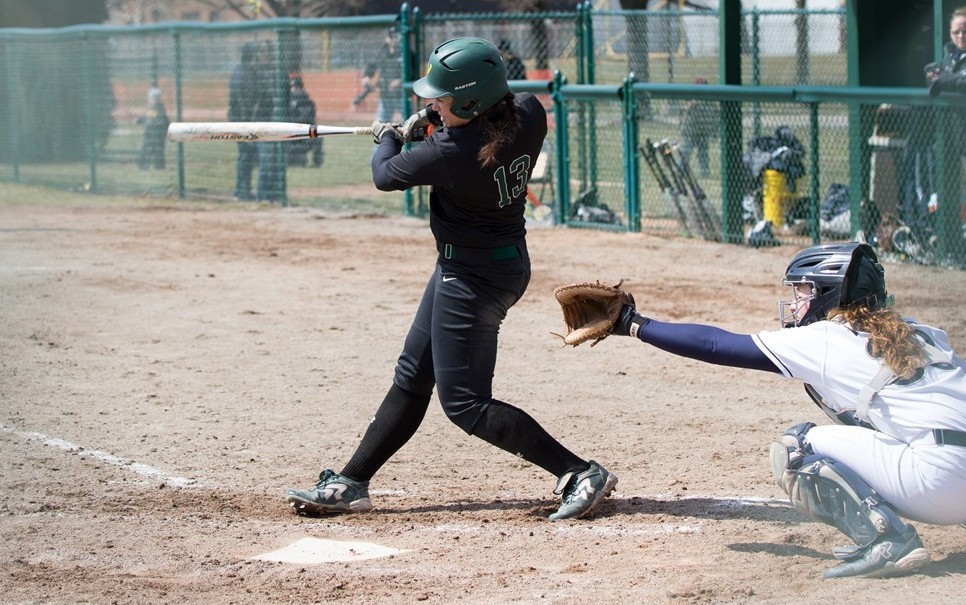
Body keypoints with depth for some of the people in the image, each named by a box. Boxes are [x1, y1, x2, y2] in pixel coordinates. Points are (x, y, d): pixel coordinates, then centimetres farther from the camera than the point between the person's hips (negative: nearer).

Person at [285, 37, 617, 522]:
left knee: (464, 402, -3)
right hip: (508, 261, 10)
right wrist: (439, 120, 7)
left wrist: (388, 138, 10)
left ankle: (582, 474, -7)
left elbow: (386, 176, -11)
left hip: (472, 277, -10)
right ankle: (350, 484, 26)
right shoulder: (529, 114, -10)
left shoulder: (451, 153, -30)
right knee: (412, 377, 17)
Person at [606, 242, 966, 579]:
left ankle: (887, 539, -9)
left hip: (936, 478, -8)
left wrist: (635, 325, 24)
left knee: (792, 451, 6)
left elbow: (714, 345, 13)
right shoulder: (922, 334, 21)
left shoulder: (820, 340, 5)